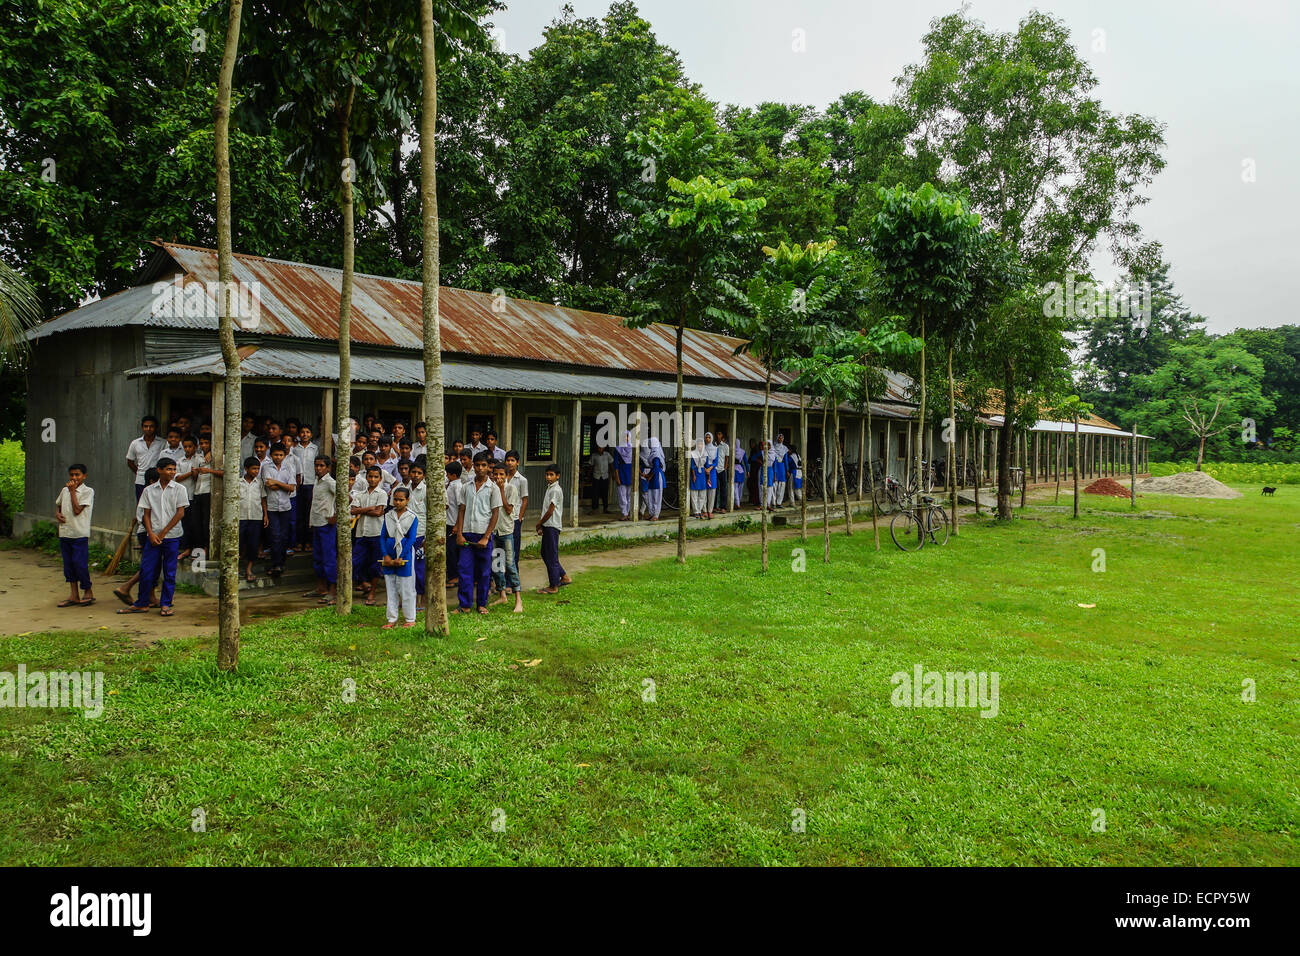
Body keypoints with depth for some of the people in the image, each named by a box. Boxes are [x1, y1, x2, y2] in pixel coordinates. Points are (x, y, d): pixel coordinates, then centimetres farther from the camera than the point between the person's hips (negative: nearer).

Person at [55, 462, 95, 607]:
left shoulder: (88, 491, -7)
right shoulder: (64, 490, 11)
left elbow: (77, 510, -15)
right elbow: (58, 505, 27)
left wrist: (72, 491, -12)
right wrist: (57, 514, 6)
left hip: (80, 534, -6)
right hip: (64, 533, 6)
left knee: (80, 563, -7)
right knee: (68, 564, 9)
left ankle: (88, 592, 10)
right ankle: (74, 595, 16)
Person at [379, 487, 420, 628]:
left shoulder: (412, 518, -4)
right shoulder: (388, 516, 7)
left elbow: (411, 540, -9)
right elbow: (382, 537, 5)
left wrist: (400, 557, -15)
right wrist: (386, 556, -6)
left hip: (405, 554, -4)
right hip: (389, 555, 4)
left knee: (406, 588, 1)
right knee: (390, 588, 8)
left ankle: (410, 619, 12)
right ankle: (392, 619, 16)